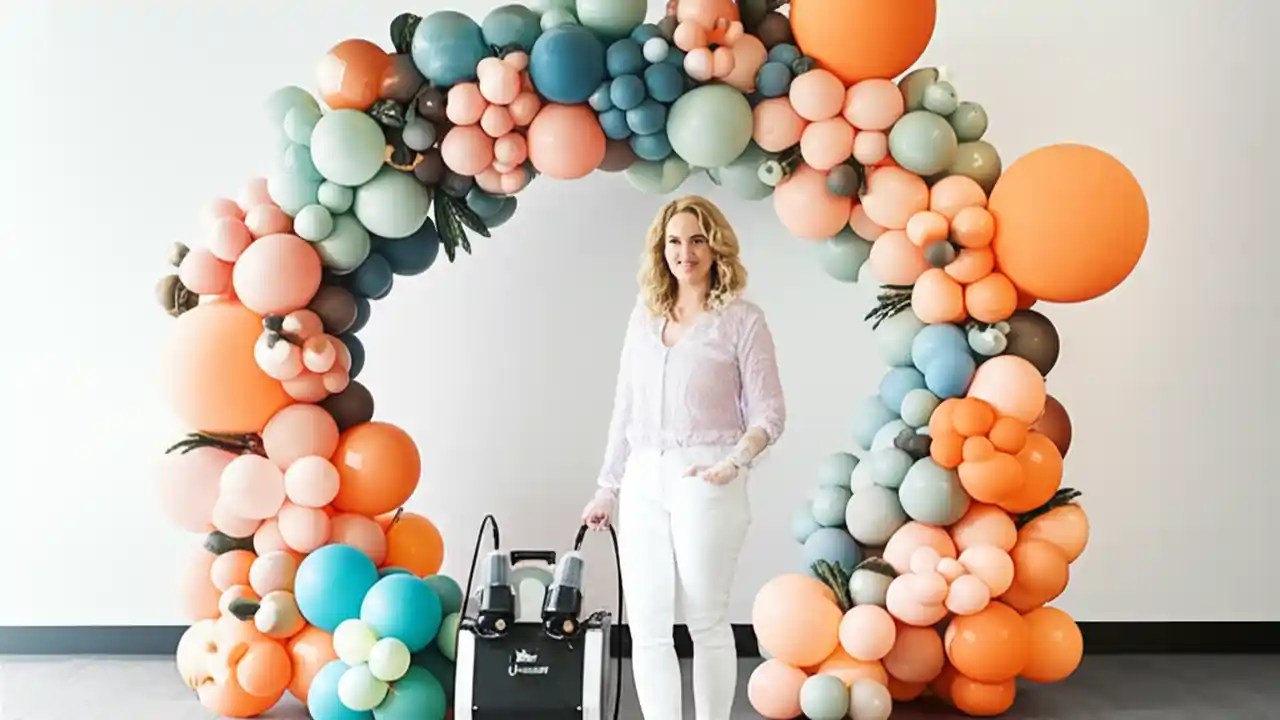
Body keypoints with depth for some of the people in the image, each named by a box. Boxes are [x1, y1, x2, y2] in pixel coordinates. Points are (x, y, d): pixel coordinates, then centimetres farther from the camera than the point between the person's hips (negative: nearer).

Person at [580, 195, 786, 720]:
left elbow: (768, 412, -4)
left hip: (704, 482, -4)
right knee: (647, 627, 4)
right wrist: (607, 487, 15)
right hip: (643, 481, 4)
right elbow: (625, 408, 15)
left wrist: (737, 461, -22)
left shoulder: (742, 320, -1)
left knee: (706, 621, 5)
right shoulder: (644, 314, 13)